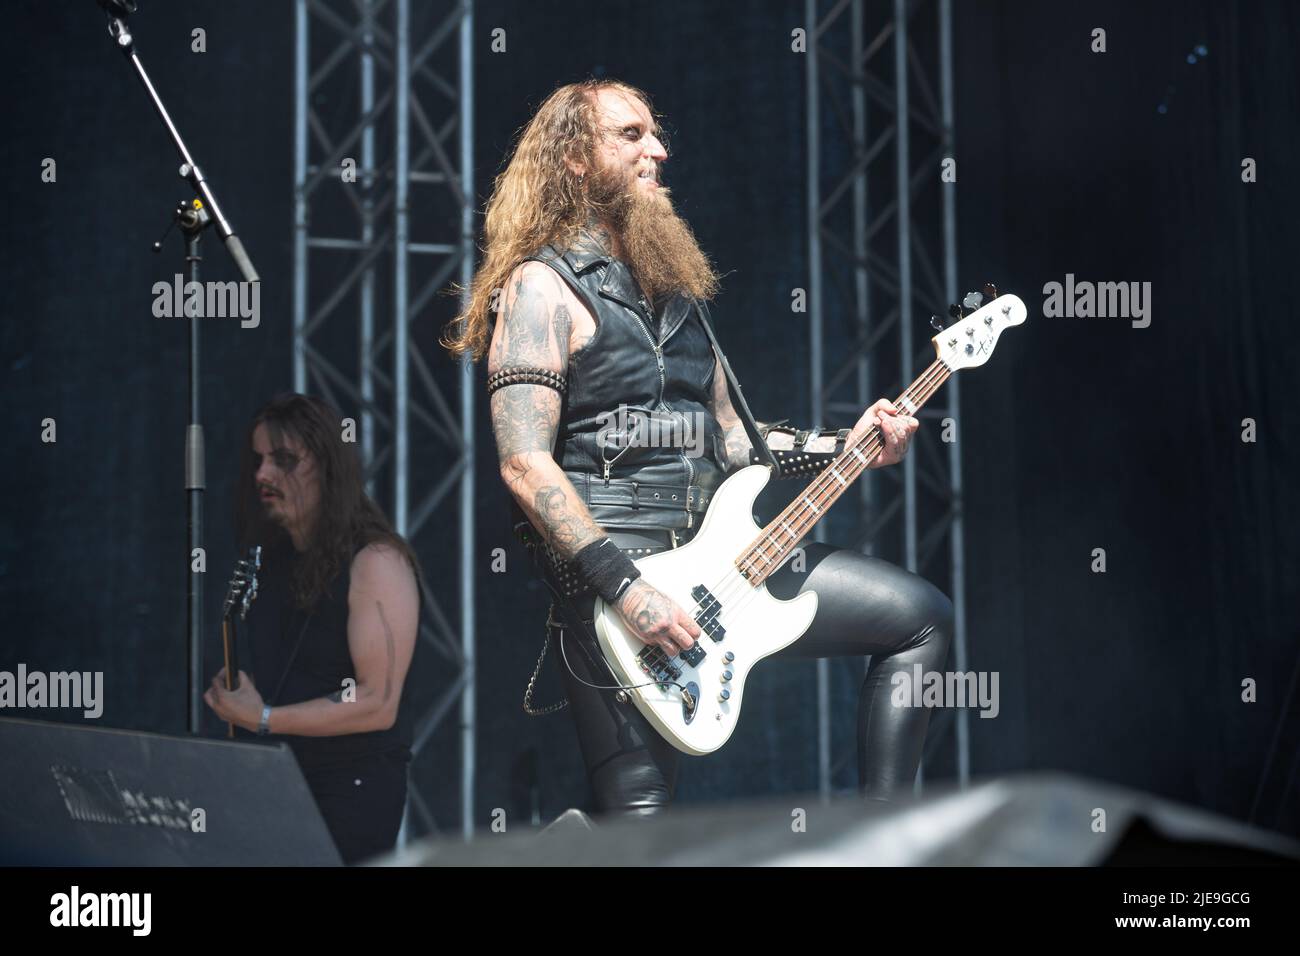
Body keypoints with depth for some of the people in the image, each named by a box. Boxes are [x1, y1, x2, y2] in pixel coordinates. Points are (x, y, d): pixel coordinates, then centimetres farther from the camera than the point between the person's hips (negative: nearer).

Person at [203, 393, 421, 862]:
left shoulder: (375, 562, -14)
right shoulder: (273, 558, 9)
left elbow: (378, 704, -19)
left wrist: (264, 719, -19)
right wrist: (233, 695, 0)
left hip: (352, 787, -7)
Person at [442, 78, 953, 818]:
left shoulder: (671, 283, 18)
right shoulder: (542, 285, -7)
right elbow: (525, 463, -17)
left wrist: (843, 448, 6)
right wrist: (625, 587, -23)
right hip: (611, 566, -8)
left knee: (923, 617, 3)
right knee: (642, 809, -12)